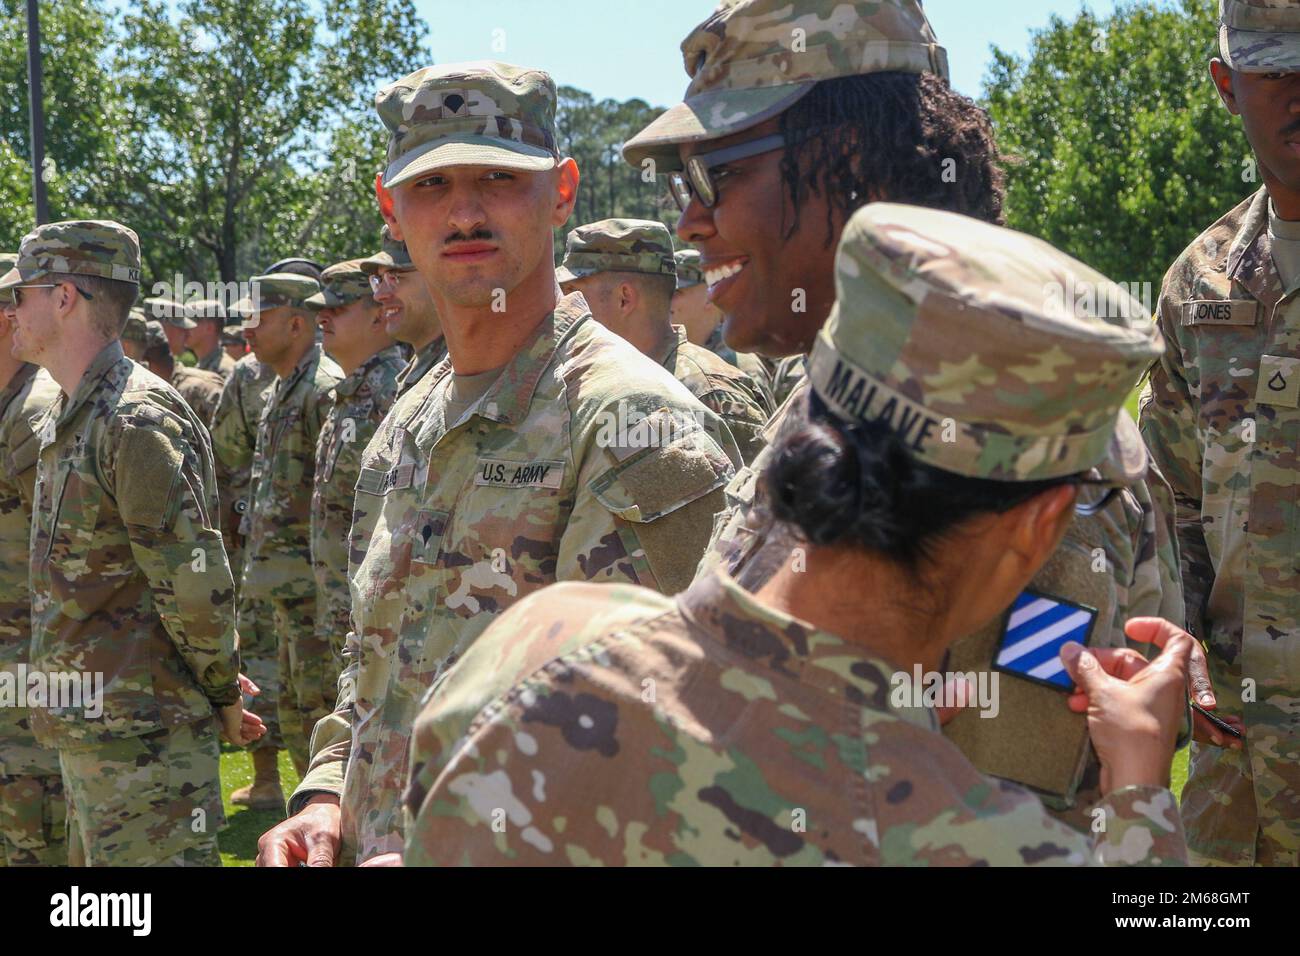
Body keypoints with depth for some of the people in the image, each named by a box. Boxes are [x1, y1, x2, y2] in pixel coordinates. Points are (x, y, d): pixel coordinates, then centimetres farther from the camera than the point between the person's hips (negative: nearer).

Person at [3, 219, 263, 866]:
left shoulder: (137, 421, -18)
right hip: (87, 732, 10)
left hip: (140, 733, -10)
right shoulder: (67, 421, 14)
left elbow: (195, 584, -20)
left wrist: (223, 697, -8)